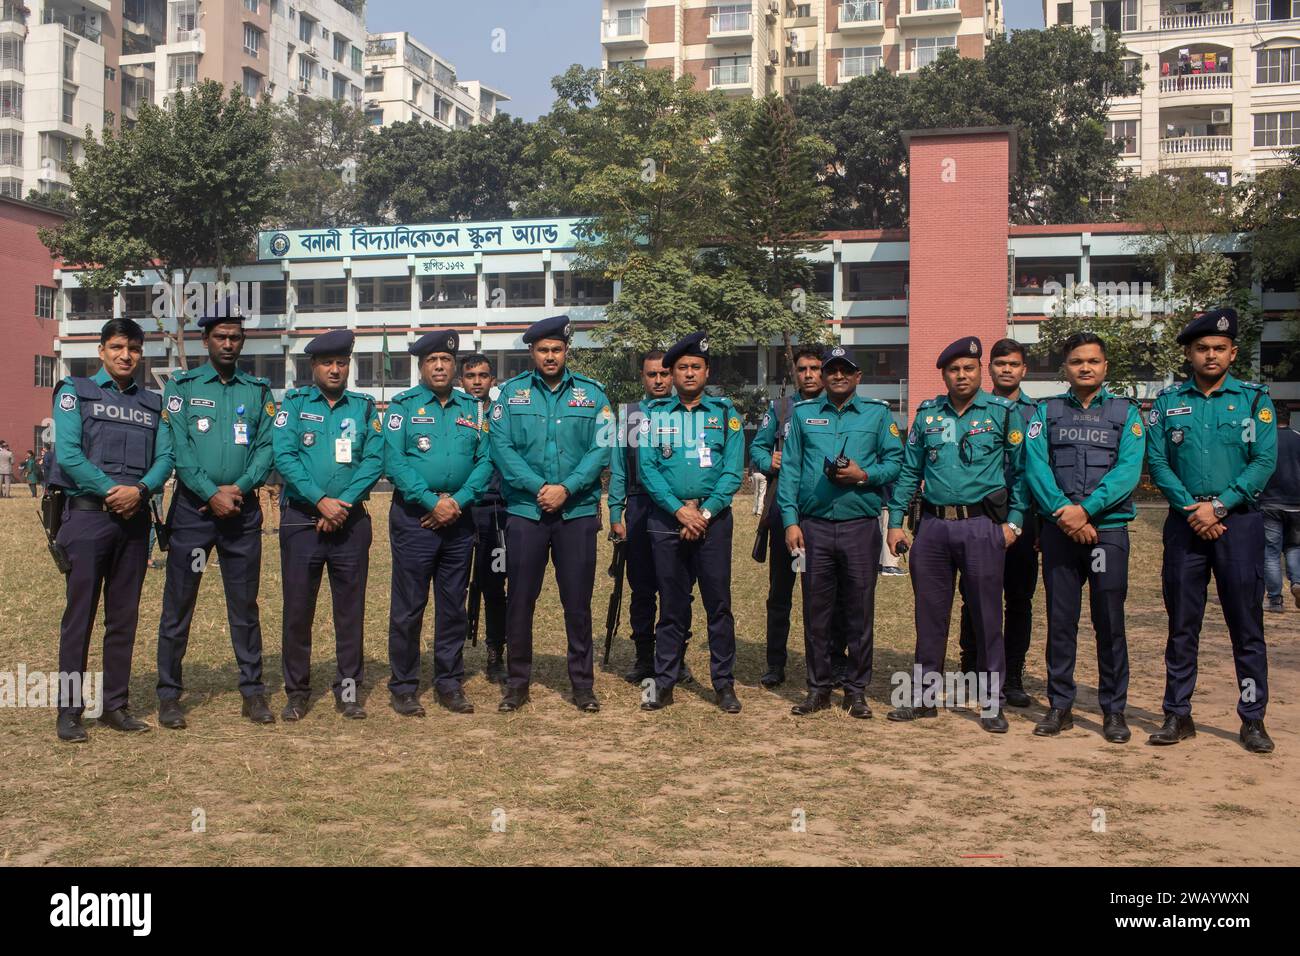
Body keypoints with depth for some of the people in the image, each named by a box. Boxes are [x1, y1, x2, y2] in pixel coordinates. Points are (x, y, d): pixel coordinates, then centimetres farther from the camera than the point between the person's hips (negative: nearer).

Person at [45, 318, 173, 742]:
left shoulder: (152, 403, 14)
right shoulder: (75, 392, 3)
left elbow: (165, 457, 4)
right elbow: (67, 453, -9)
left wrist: (139, 490, -14)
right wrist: (109, 491, -15)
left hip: (134, 517, 4)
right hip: (88, 514, -4)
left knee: (124, 616, 8)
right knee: (80, 614, -2)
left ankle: (115, 705, 16)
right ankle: (69, 710, 5)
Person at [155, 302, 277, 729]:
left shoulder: (259, 390, 10)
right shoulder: (182, 386, 4)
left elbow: (267, 446, 2)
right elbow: (178, 448, -6)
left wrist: (239, 488, -13)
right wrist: (212, 493, -15)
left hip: (243, 510, 2)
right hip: (193, 508, -2)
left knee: (245, 604, 7)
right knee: (178, 604, 2)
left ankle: (253, 691, 15)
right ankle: (169, 695, 11)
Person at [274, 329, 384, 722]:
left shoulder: (364, 407, 9)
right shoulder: (294, 403, 4)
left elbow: (374, 460, -1)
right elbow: (284, 456, -8)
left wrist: (344, 502, -13)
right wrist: (321, 501, -17)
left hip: (351, 521, 1)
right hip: (301, 520, -1)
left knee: (351, 608, 5)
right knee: (297, 608, 3)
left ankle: (348, 690, 15)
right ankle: (297, 692, 15)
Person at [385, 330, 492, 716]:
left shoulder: (471, 408, 11)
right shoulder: (404, 406, 0)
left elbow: (485, 461, 4)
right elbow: (394, 461, -9)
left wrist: (458, 501, -10)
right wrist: (432, 502, -16)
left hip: (459, 520, 4)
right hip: (414, 517, -4)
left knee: (454, 606, 10)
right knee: (408, 607, 0)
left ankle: (450, 684, 20)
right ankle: (403, 688, 10)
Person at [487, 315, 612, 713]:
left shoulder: (592, 393, 5)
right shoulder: (512, 392, 5)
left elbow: (601, 448, -3)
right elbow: (501, 447, -4)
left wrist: (566, 488, -14)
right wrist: (538, 487, -14)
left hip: (578, 512, 0)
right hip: (525, 511, 0)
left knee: (578, 601, 5)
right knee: (519, 599, 6)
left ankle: (583, 683, 17)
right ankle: (517, 681, 18)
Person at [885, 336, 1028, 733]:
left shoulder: (1002, 413, 2)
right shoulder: (927, 414, 10)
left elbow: (1019, 470, 4)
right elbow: (909, 470, 12)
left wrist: (1014, 520, -4)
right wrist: (896, 521, 7)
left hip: (982, 526, -3)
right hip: (933, 525, 3)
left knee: (987, 616, 1)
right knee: (929, 615, 9)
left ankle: (992, 703, 11)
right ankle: (923, 696, 21)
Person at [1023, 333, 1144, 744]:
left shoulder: (1126, 412, 7)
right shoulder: (1047, 412, 10)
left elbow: (1128, 470, -6)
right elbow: (1035, 466, -2)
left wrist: (1086, 509, -17)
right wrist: (1064, 512, -15)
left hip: (1109, 528, -1)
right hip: (1059, 530, 1)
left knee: (1109, 621, 1)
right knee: (1060, 621, 6)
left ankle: (1114, 710, 12)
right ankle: (1060, 706, 15)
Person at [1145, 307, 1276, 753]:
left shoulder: (1254, 398, 4)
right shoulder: (1168, 401, 8)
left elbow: (1264, 461, -5)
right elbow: (1156, 461, 1)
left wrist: (1218, 505, -14)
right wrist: (1191, 508, -11)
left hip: (1239, 521, -1)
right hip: (1185, 523, 1)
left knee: (1247, 624, 2)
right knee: (1181, 624, 6)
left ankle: (1253, 720, 11)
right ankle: (1178, 716, 15)